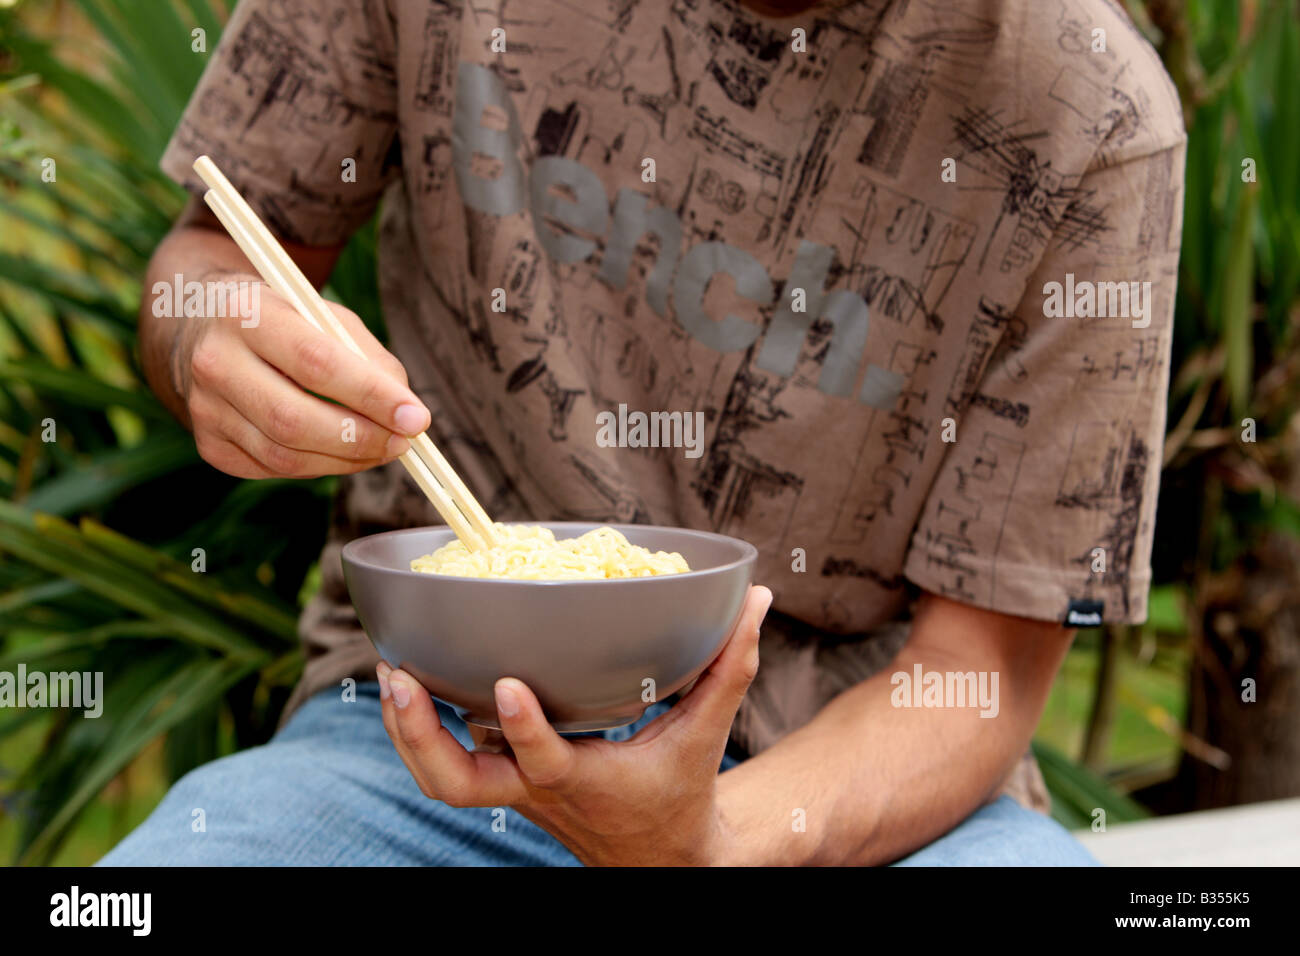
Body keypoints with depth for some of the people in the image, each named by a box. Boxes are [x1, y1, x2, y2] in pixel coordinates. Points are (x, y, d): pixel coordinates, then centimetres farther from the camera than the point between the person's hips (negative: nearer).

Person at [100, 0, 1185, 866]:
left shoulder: (1098, 124, -12)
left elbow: (982, 664, -9)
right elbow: (222, 244, 7)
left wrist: (710, 838, -27)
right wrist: (211, 337, -18)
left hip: (842, 760, -1)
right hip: (431, 712, 2)